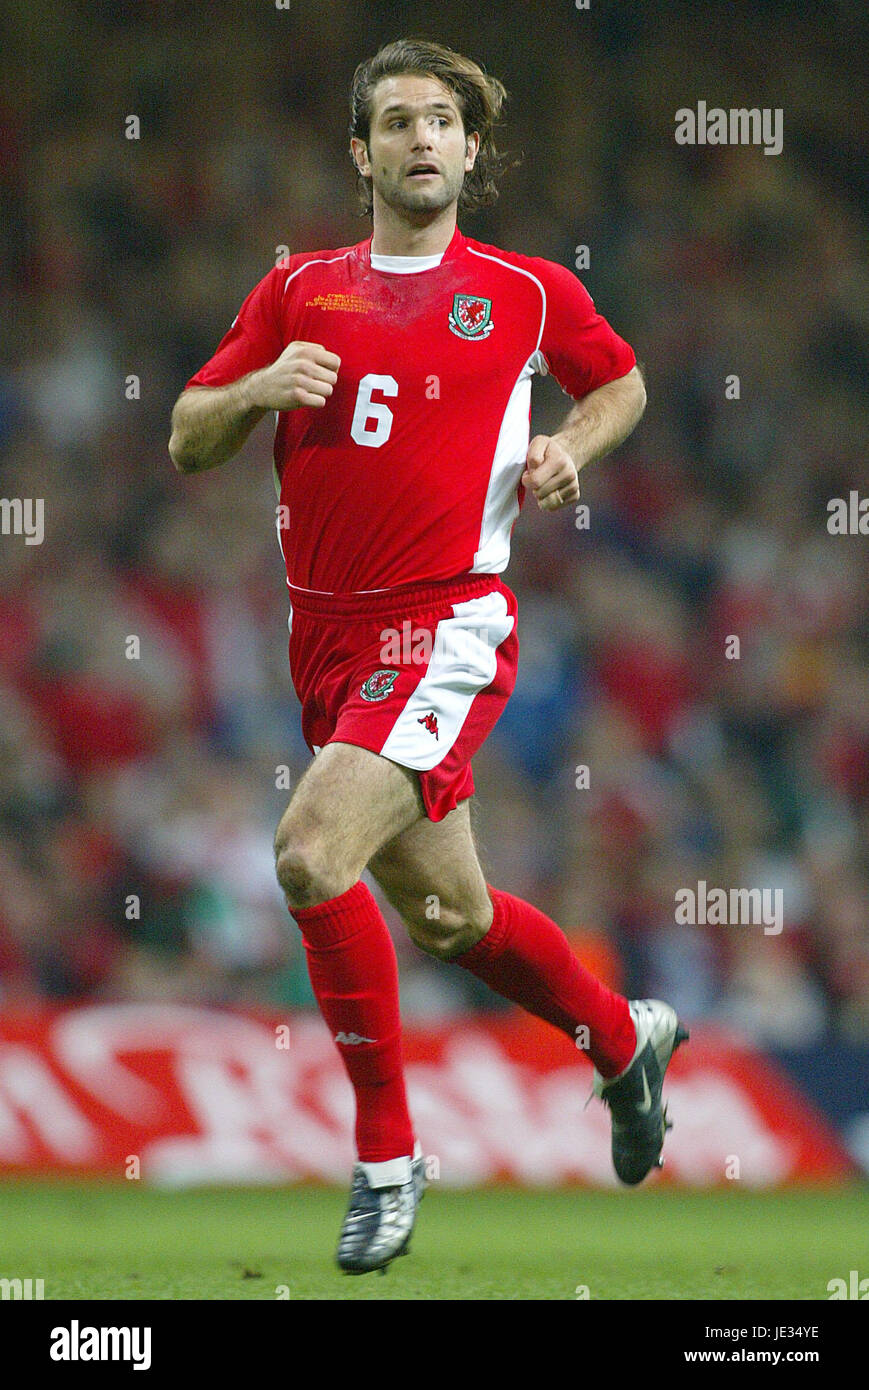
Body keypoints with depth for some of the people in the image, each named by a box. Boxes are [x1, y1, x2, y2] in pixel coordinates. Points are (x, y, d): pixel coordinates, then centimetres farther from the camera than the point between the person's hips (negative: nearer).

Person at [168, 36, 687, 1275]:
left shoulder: (526, 293, 2)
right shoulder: (298, 290, 9)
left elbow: (621, 382, 21)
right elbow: (188, 443, 8)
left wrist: (568, 450, 1)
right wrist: (256, 391, -12)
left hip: (446, 626, -5)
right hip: (328, 630, 5)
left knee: (314, 854, -25)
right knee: (446, 916, 15)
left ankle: (386, 1157, -13)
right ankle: (624, 1038, 43)